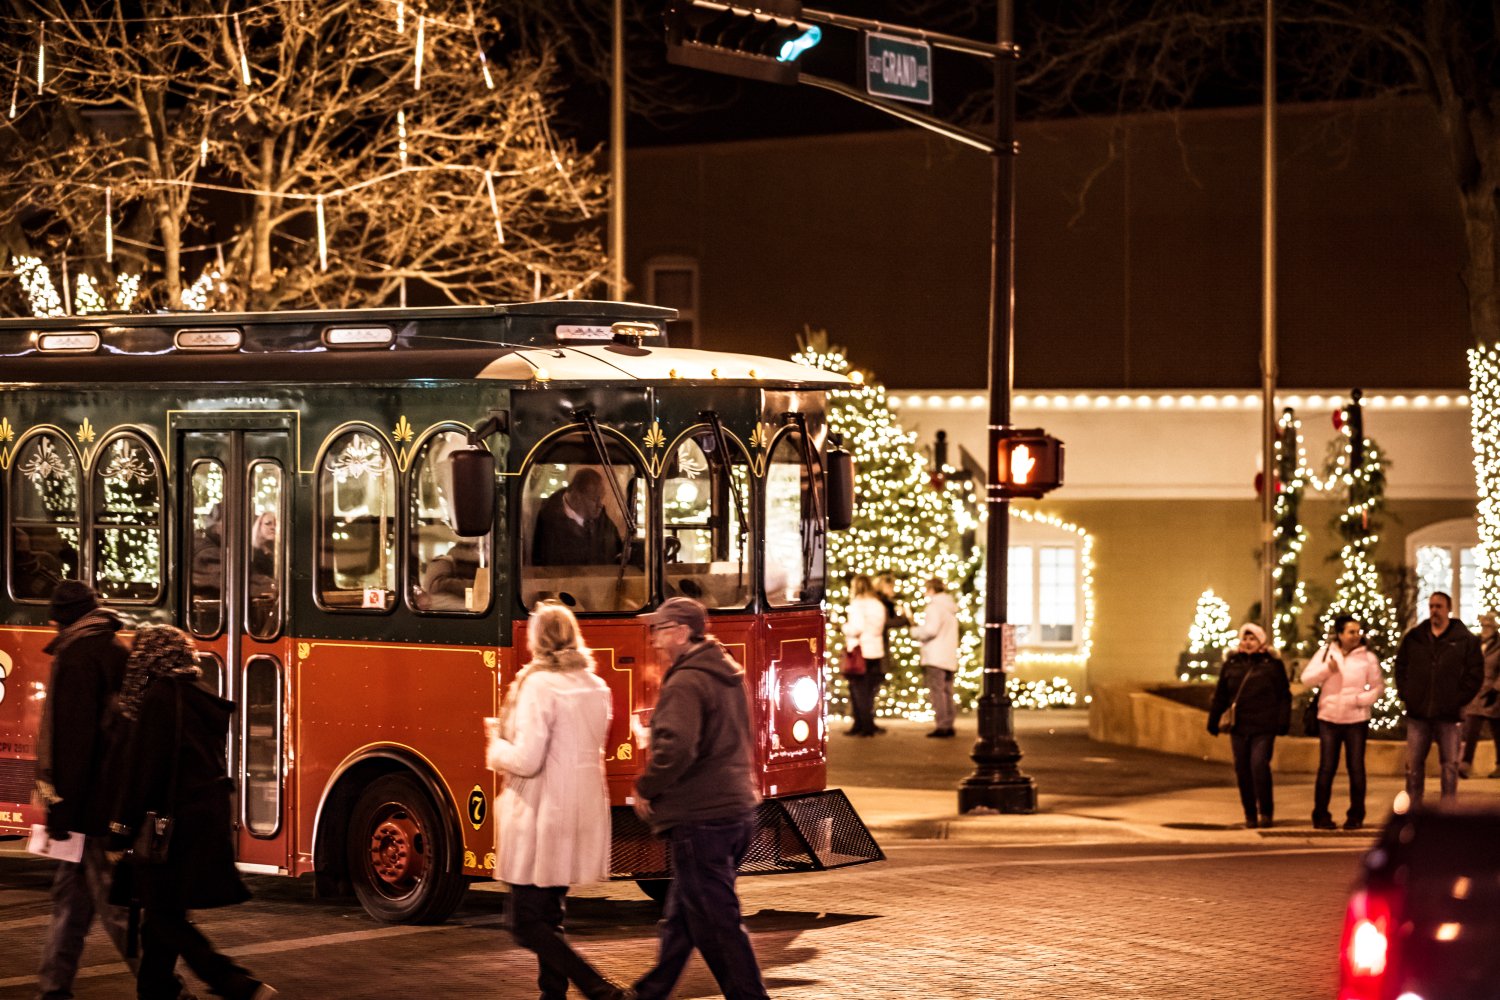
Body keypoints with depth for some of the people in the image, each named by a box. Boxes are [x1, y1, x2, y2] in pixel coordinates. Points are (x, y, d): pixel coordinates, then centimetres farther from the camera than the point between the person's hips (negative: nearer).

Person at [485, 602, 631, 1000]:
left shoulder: (538, 685, -15)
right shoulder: (596, 687, 9)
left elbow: (526, 760, -21)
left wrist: (496, 747, 0)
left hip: (541, 814, -8)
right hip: (584, 812, 8)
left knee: (528, 925, -4)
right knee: (549, 917, 19)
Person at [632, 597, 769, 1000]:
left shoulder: (686, 683, -16)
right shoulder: (727, 675, 15)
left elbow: (675, 747, -29)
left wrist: (645, 788, -13)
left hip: (700, 819, -10)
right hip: (737, 811, 10)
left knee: (716, 922, -5)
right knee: (680, 916, 20)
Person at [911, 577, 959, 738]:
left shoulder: (935, 606, -10)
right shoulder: (951, 608, 18)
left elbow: (931, 629, -19)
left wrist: (915, 631, -3)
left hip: (936, 657, -9)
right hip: (950, 657, 9)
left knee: (937, 692, -8)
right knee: (947, 692, 10)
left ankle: (941, 727, -13)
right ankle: (948, 726, 10)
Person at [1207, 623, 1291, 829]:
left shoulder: (1272, 664, 1)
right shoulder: (1232, 663, 10)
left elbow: (1284, 695, 1)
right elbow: (1220, 696, 13)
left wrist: (1283, 722, -6)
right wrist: (1213, 721, 11)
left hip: (1263, 728, -4)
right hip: (1239, 727, 4)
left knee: (1259, 765, -15)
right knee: (1242, 770, 5)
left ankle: (1266, 811, -1)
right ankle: (1250, 814, 14)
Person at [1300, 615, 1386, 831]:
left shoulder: (1368, 657, 0)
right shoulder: (1325, 652, 4)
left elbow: (1378, 687, 0)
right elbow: (1306, 678, 0)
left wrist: (1360, 699, -16)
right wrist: (1327, 669, -16)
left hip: (1356, 720, -1)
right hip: (1329, 718, 1)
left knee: (1356, 768, 3)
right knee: (1326, 768, 2)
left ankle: (1356, 816, 11)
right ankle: (1321, 815, 8)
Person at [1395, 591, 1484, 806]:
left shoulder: (1465, 639, -1)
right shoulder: (1414, 637, 8)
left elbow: (1475, 674, -1)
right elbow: (1400, 667, 15)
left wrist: (1459, 699, -8)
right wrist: (1405, 694, 2)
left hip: (1448, 715, -3)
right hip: (1418, 713, 3)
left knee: (1450, 765, 1)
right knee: (1414, 764, 5)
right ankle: (1412, 810, 12)